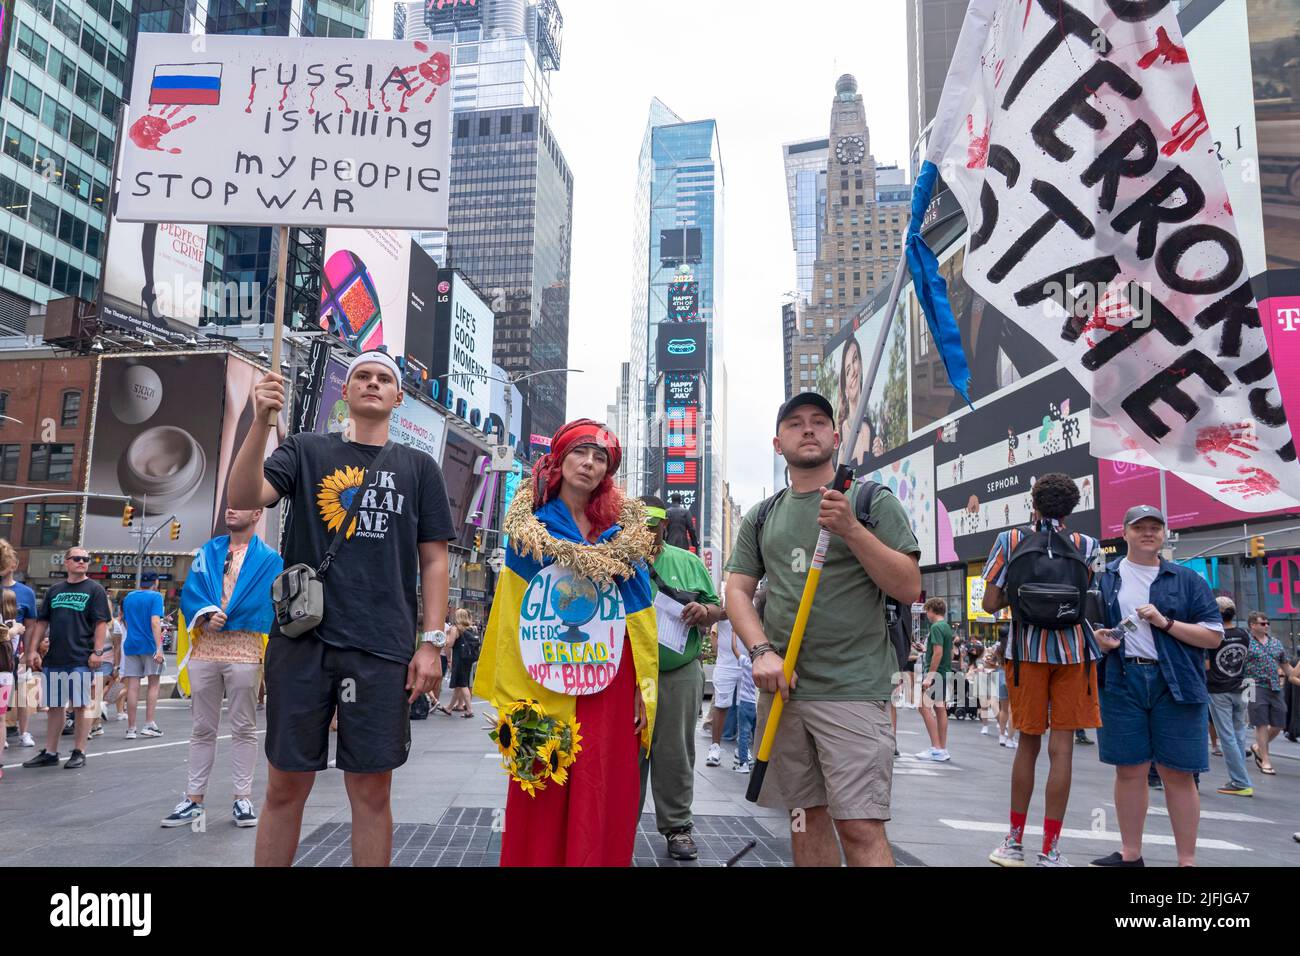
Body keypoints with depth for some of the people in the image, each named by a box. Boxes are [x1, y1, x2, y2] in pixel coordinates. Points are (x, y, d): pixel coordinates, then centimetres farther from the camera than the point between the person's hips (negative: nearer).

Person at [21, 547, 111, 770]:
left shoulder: (94, 590, 0)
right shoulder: (55, 590, 13)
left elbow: (101, 623, -7)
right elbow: (42, 622, 15)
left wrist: (97, 651, -15)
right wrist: (33, 650, 7)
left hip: (82, 660, -5)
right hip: (53, 659, 5)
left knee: (81, 705, 0)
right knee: (54, 706, 12)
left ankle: (79, 753, 9)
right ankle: (50, 752, 21)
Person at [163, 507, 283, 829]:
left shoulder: (269, 559, 2)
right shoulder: (208, 552, 14)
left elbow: (265, 602, -4)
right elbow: (190, 593, 6)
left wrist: (224, 617, -10)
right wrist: (208, 614, -13)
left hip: (244, 648, -4)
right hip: (204, 648, 4)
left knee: (244, 728, 3)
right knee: (202, 728, 9)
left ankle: (242, 799, 9)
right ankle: (194, 798, 16)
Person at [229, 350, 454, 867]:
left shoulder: (419, 467, 12)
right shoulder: (305, 450, 11)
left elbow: (433, 560, 9)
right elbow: (242, 498, -6)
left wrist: (431, 641, 0)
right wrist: (261, 420, -19)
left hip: (382, 650, 0)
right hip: (301, 640, 0)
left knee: (372, 791, 5)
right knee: (284, 787, 7)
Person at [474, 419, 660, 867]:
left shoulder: (624, 531, 8)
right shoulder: (529, 528, 2)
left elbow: (640, 620, 8)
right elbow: (513, 619, 0)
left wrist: (644, 689, 2)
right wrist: (511, 695, -7)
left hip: (609, 688, 2)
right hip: (544, 687, -1)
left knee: (604, 799, 3)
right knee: (541, 799, 3)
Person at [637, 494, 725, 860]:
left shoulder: (689, 562, 9)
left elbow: (717, 609, 11)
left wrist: (704, 612, -11)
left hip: (680, 673, 1)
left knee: (675, 753, 6)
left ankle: (677, 826, 19)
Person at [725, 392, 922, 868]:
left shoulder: (873, 501, 3)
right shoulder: (760, 518, 13)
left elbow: (909, 588, -4)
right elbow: (737, 590, 11)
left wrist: (851, 529, -16)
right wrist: (762, 650, -7)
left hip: (853, 689, -4)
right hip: (781, 687, 4)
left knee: (860, 827, -9)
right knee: (806, 817, 11)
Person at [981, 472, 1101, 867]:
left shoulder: (1009, 541, 0)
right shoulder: (1087, 545, 2)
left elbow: (990, 604, -3)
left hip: (1027, 649, 1)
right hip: (1073, 650, -1)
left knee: (1028, 743, 12)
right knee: (1061, 747, 2)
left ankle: (1015, 841, 19)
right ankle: (1050, 851, 5)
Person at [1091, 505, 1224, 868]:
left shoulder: (1187, 580, 6)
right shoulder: (1106, 578, 10)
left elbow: (1214, 635, 2)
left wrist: (1166, 623, -11)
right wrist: (1097, 637, -4)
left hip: (1176, 684, -1)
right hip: (1122, 682, 1)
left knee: (1178, 774, 0)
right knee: (1129, 770, 6)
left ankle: (1187, 860, 10)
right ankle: (1130, 854, 17)